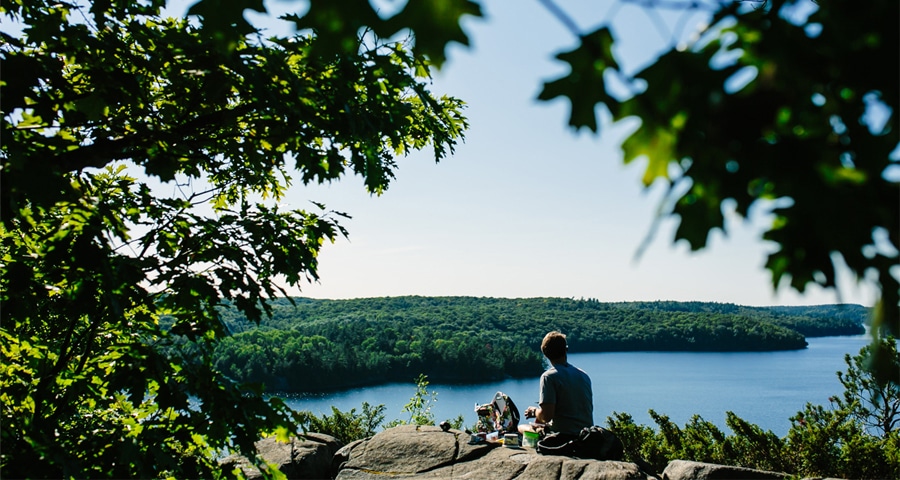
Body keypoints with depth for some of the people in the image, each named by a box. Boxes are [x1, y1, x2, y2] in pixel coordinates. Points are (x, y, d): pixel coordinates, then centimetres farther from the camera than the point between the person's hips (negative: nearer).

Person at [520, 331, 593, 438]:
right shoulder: (584, 375, 9)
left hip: (564, 435, -6)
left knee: (521, 428, 15)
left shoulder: (549, 376, -12)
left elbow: (546, 416, -19)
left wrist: (534, 411, 5)